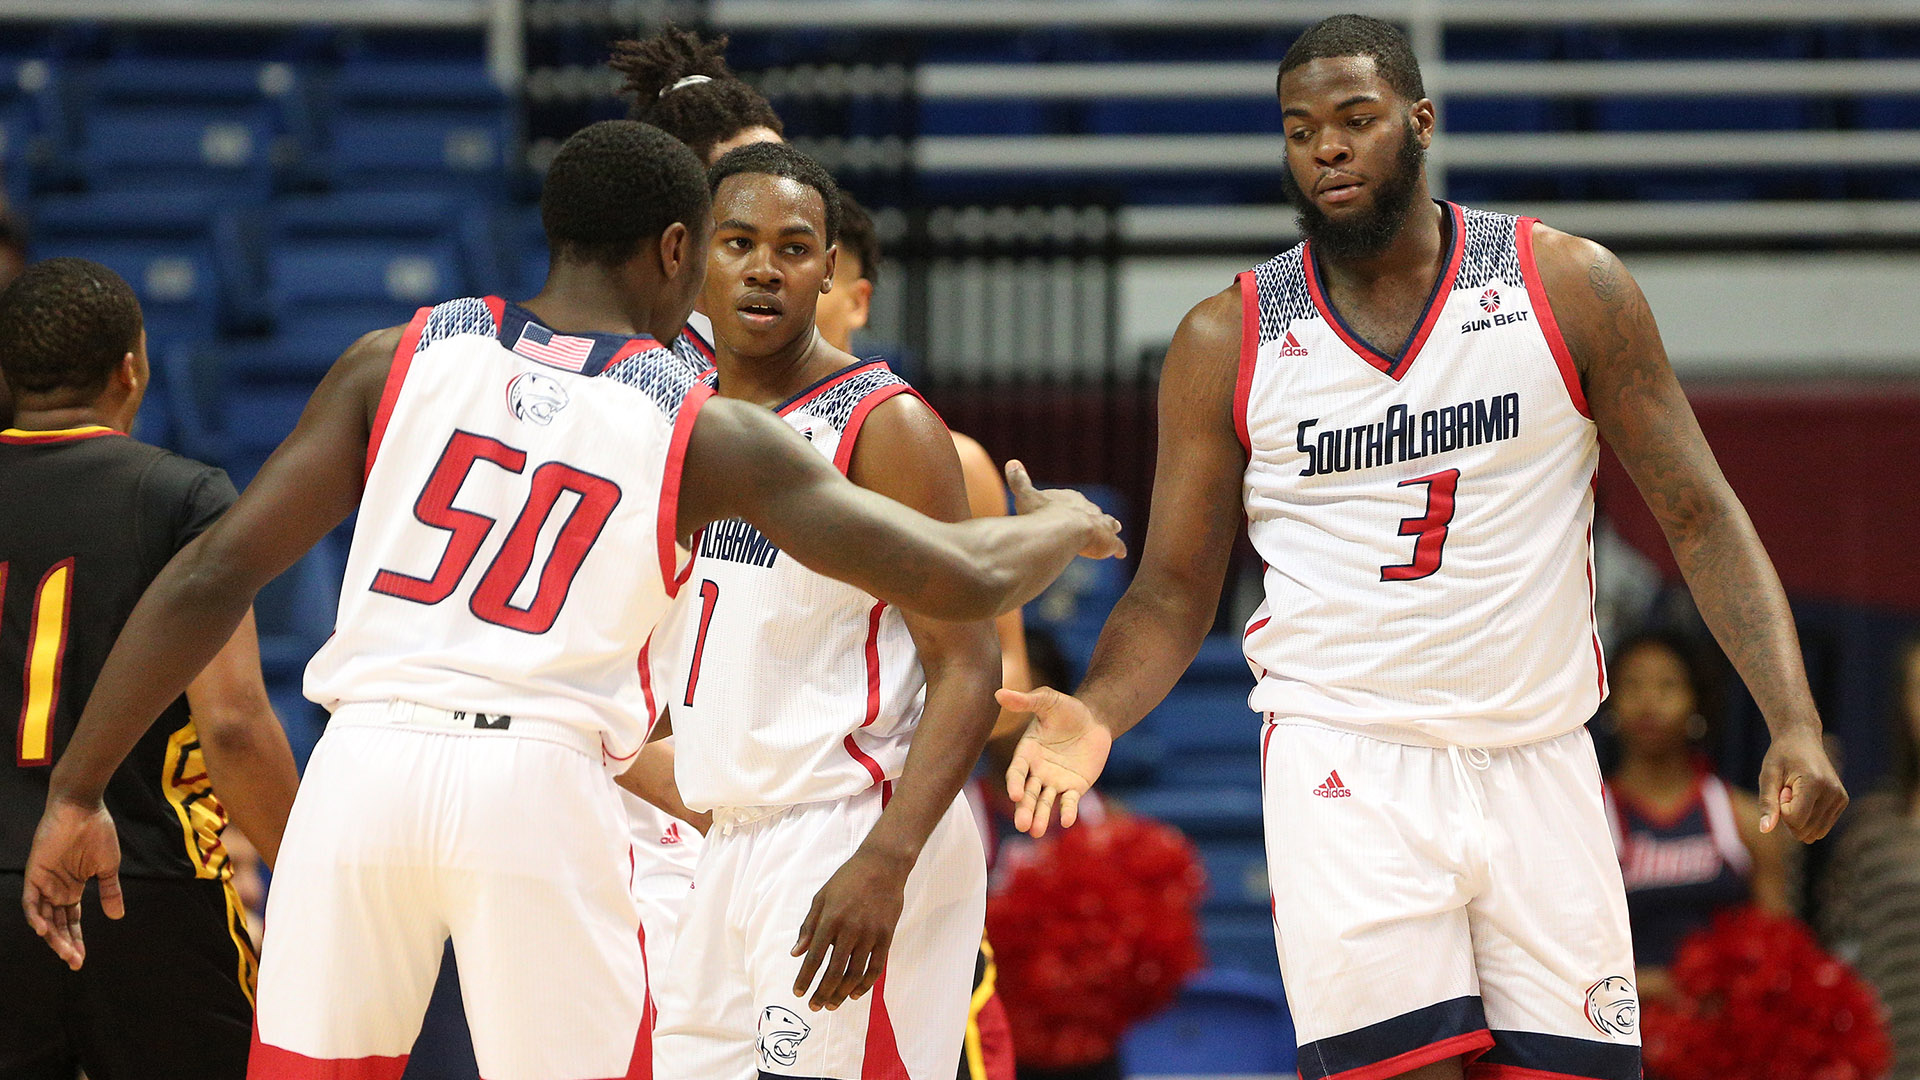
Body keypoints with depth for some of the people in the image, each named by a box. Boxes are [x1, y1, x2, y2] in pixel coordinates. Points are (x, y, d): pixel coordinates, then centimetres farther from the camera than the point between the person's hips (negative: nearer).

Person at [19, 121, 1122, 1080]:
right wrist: (1061, 523, 30)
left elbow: (211, 578, 4)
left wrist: (77, 793, 9)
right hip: (542, 787, -2)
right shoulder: (710, 434, 5)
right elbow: (965, 581, 6)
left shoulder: (400, 359, 10)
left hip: (362, 769, 2)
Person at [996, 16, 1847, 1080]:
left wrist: (1794, 722, -11)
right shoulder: (1226, 342, 2)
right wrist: (1095, 716, -16)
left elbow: (1698, 517, 1)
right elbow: (1174, 593, 6)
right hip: (1346, 764, -1)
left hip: (1539, 766, 1)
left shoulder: (1569, 289, 1)